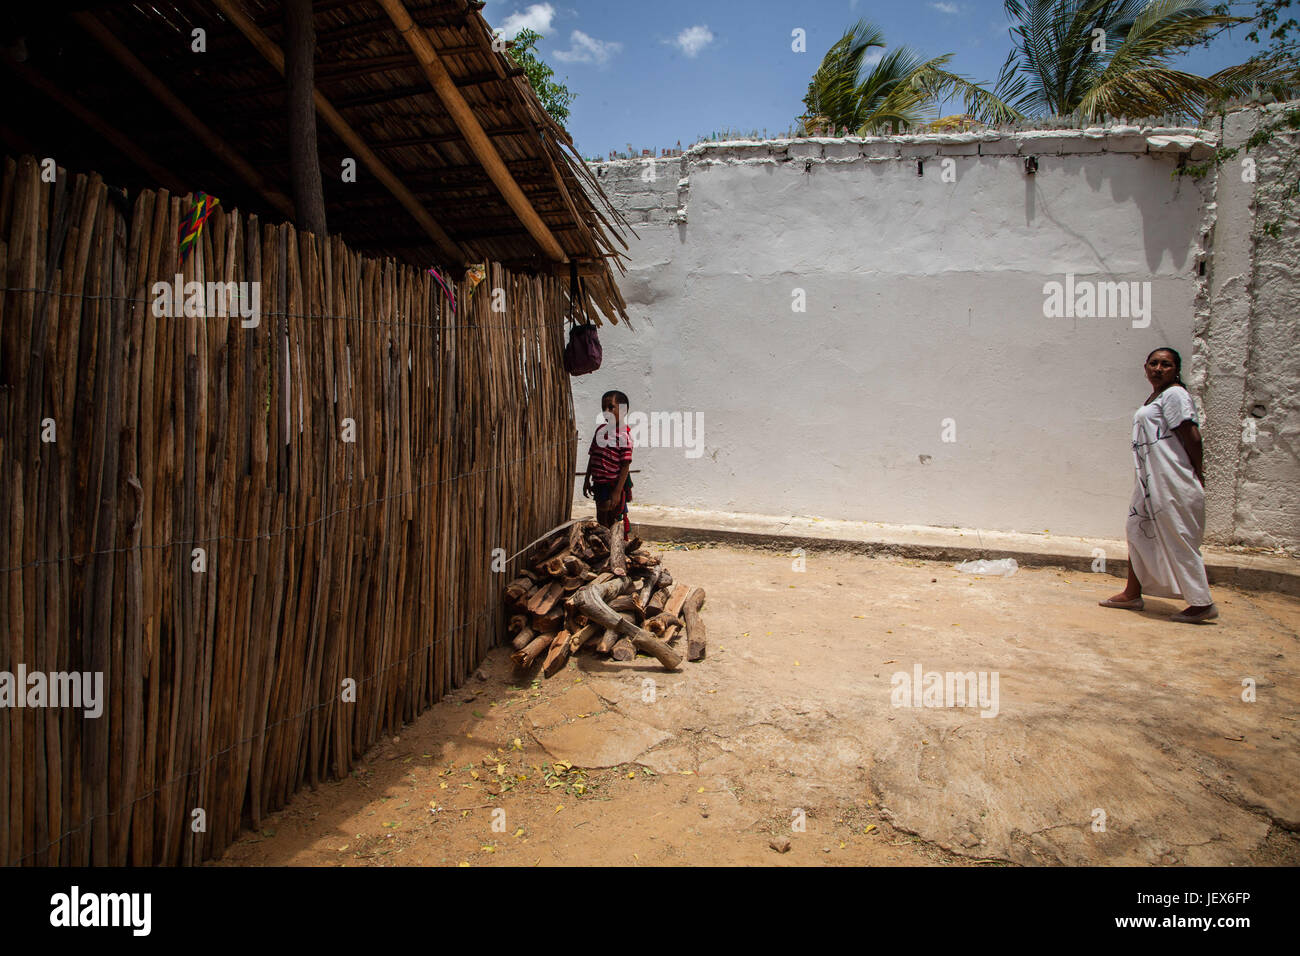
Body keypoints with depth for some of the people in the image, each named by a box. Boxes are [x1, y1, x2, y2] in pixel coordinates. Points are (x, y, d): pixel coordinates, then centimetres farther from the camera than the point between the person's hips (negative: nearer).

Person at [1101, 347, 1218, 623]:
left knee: (1178, 539, -5)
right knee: (1138, 531, 13)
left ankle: (1202, 603, 3)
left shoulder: (1174, 394, -11)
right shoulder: (1154, 398, 17)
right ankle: (1132, 594, 22)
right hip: (1150, 480, 10)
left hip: (1171, 481, -10)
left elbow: (1191, 435, -16)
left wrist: (1197, 472, -10)